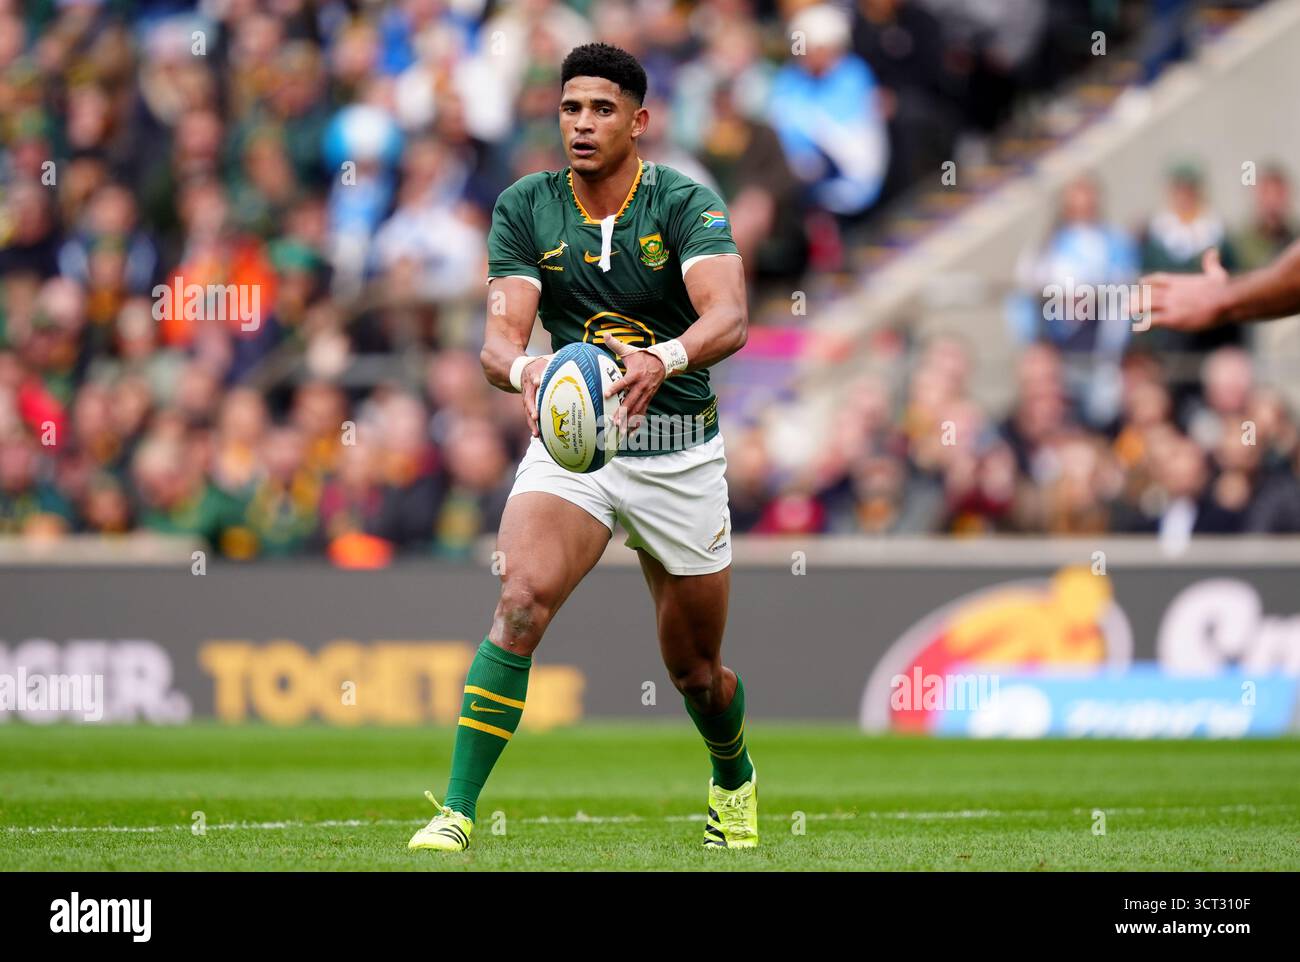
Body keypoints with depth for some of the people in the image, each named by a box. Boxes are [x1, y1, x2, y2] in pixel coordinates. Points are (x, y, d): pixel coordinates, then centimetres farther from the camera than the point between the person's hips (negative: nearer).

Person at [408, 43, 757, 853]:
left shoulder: (686, 203, -11)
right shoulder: (525, 209, -3)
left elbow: (729, 317, -28)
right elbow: (501, 336, -12)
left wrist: (665, 359, -49)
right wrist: (523, 369, -37)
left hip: (680, 452, -1)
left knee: (696, 670, 10)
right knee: (522, 600, -26)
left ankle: (734, 781, 44)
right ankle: (457, 812, -26)